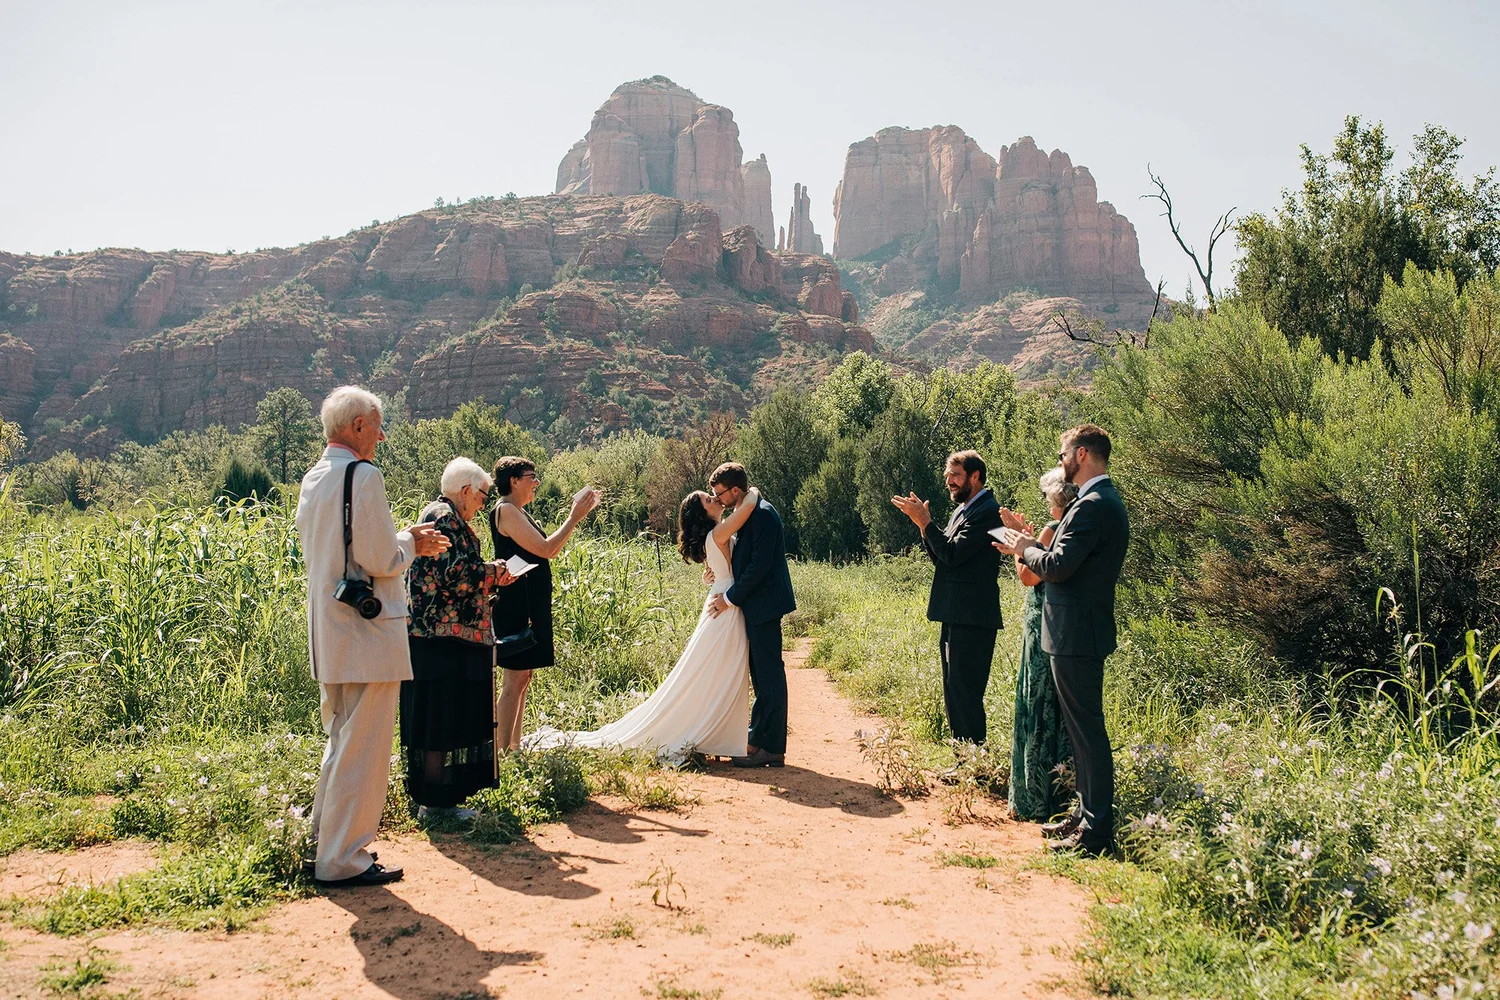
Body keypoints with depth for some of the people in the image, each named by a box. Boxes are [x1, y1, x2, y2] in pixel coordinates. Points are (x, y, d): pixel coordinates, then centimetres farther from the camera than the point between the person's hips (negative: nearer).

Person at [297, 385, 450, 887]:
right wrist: (410, 544, 0)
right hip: (366, 636, -10)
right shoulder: (364, 475, -15)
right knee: (364, 748, -1)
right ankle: (343, 860, 6)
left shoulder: (312, 480, 13)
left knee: (342, 742, 21)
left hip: (329, 634, 10)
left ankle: (324, 841, 30)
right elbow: (379, 559, -19)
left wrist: (401, 539, 17)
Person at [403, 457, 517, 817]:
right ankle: (436, 801, 0)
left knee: (439, 718, 13)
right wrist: (493, 572, -7)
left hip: (437, 635, 11)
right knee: (441, 718, -6)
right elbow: (453, 573, -22)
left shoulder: (442, 515, 21)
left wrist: (492, 579, 15)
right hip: (445, 637, -11)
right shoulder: (444, 518, -12)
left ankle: (431, 796, 19)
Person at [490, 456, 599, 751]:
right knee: (515, 678, -9)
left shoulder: (519, 512, 18)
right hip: (515, 606, -11)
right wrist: (574, 518, -13)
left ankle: (513, 746, 19)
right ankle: (502, 751, -5)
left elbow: (550, 550, 18)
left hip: (528, 606, 11)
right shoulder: (506, 510, -13)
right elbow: (546, 549, -19)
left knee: (522, 676, 13)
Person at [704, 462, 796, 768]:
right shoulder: (747, 513, 14)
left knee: (769, 676, -5)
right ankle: (758, 740, 23)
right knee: (761, 677, 15)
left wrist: (730, 598, -15)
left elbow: (759, 565, -21)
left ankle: (772, 749, 0)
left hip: (764, 605, -10)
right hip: (754, 606, 10)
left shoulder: (762, 514, -17)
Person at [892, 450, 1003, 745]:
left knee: (965, 691, -8)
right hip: (954, 616, 10)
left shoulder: (987, 511, -13)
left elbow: (953, 554, -20)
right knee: (953, 691, 15)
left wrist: (925, 521, -13)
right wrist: (922, 522, 2)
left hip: (971, 618, -10)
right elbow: (941, 558, 14)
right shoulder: (961, 510, 18)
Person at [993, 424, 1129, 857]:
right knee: (1081, 727, 17)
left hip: (1076, 635, -11)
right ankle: (1087, 813, 28)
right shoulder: (1105, 500, 15)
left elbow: (1057, 567, -23)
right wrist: (1030, 542, 11)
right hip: (1081, 631, 11)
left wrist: (1022, 548, -6)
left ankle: (1096, 830, 3)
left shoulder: (1092, 505, -19)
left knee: (1087, 729, -4)